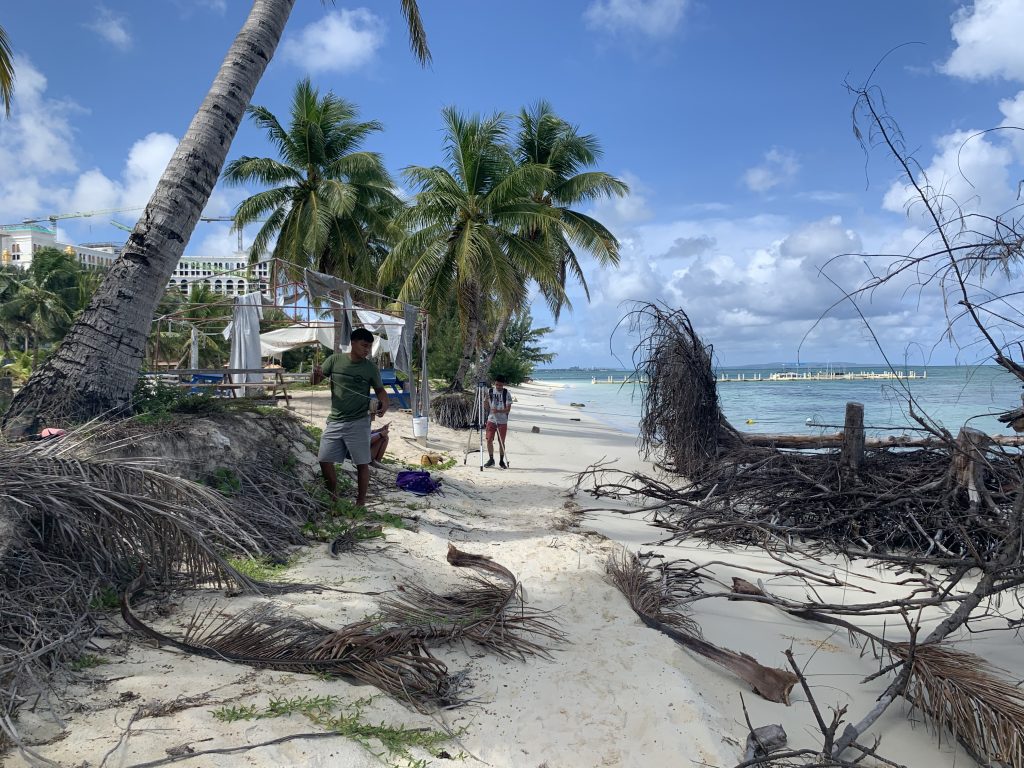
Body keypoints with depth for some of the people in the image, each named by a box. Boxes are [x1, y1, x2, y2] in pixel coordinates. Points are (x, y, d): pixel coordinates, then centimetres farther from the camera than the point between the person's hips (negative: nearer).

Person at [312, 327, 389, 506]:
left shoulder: (370, 367, -2)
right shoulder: (335, 360, 0)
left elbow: (379, 389, 7)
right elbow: (316, 382, 5)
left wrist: (385, 403, -15)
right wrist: (316, 375, -19)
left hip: (358, 423, -2)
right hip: (335, 421, 2)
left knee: (362, 463, 0)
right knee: (325, 460, 6)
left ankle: (360, 503, 14)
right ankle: (333, 497, 26)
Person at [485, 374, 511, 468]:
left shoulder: (507, 393, -5)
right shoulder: (490, 391, 3)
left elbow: (508, 409, -11)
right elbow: (487, 405, 8)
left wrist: (498, 411, -26)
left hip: (502, 421, -2)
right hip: (491, 420, 2)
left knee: (501, 442, 3)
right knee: (489, 440, -1)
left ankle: (501, 461, 17)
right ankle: (491, 459, 14)